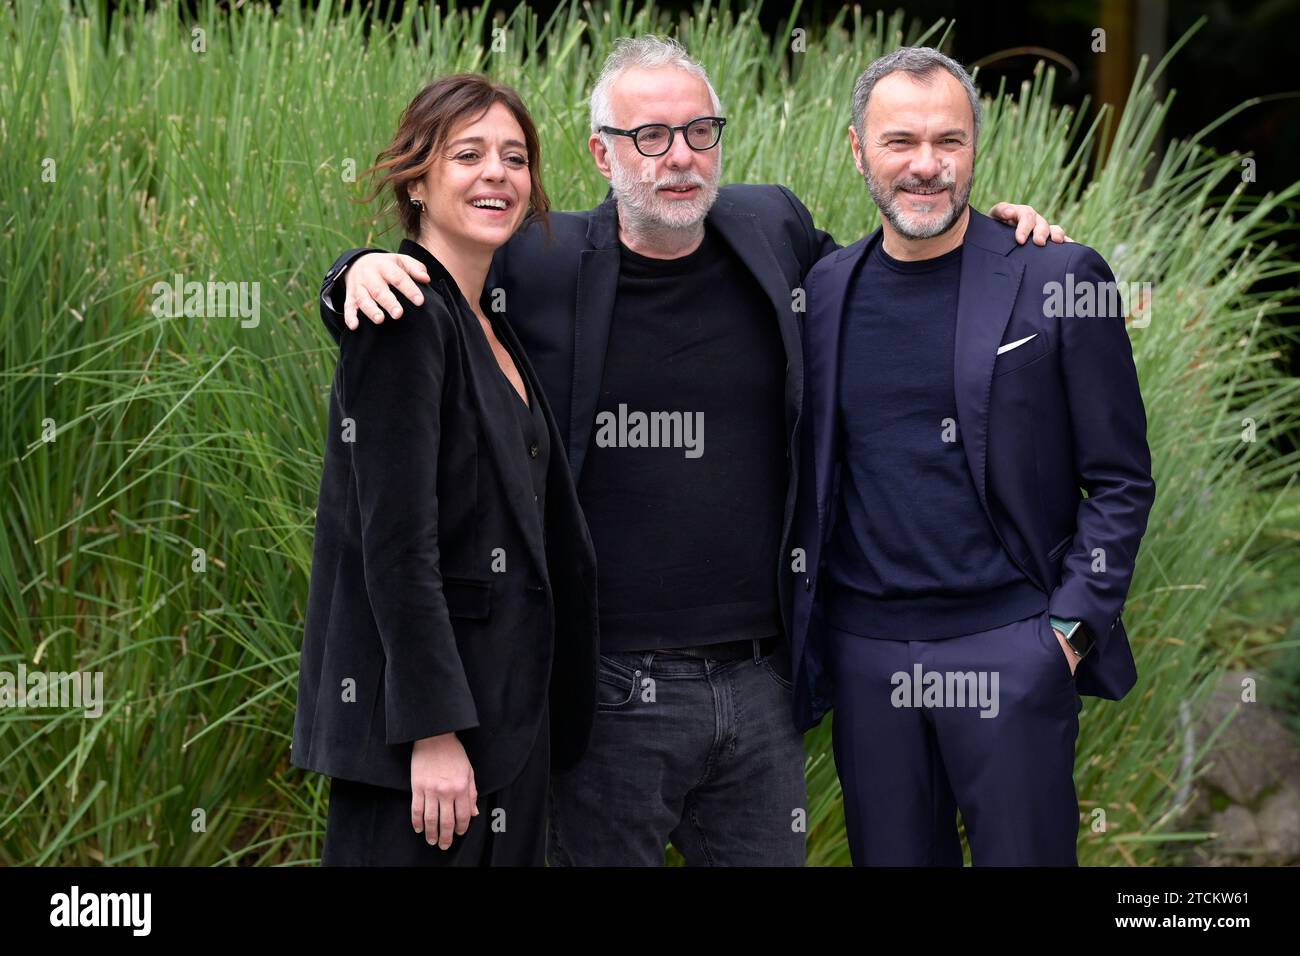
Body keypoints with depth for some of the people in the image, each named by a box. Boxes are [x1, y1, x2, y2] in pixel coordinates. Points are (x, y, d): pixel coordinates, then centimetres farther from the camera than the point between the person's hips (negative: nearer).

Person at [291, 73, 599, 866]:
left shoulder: (490, 326, 14)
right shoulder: (406, 317, -13)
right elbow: (396, 541, -18)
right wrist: (434, 731, -21)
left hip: (508, 710, 9)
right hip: (424, 717, -9)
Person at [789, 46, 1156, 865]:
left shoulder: (1058, 281, -4)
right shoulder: (825, 289, 6)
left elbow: (1121, 481, -2)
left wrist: (1070, 627, -9)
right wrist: (804, 636, 6)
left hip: (1014, 648, -3)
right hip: (864, 650, 3)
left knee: (1022, 850, 3)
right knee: (892, 854, 12)